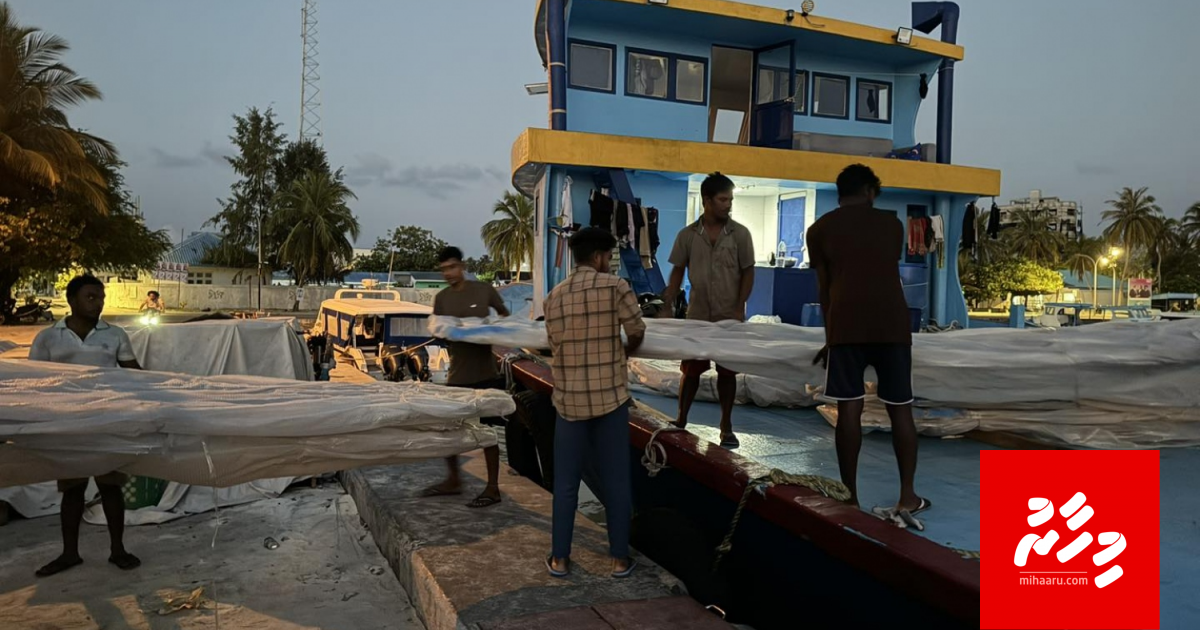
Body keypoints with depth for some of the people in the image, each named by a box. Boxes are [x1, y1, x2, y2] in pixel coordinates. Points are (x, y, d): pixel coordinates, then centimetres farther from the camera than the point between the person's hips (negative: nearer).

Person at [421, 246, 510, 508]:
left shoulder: (484, 290, -3)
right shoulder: (441, 298, 5)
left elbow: (505, 315, 11)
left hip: (485, 373, -4)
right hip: (457, 373, 4)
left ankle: (493, 488, 11)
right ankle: (453, 480, 27)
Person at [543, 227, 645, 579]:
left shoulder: (554, 296, 5)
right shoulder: (614, 286, -7)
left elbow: (555, 344, 7)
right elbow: (637, 331, -4)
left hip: (568, 400, 3)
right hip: (610, 396, -3)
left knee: (566, 481, 12)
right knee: (616, 480, 9)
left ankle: (559, 559, 19)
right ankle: (620, 559, 19)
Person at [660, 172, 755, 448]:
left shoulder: (740, 234, -5)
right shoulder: (687, 235, -2)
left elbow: (748, 273, -2)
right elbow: (677, 272, 4)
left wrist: (739, 309, -11)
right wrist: (667, 308, -2)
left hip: (729, 317, 0)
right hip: (697, 316, 1)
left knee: (727, 372, 8)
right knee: (691, 369, 8)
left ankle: (726, 426, 20)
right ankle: (680, 421, 22)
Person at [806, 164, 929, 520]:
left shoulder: (820, 229, 11)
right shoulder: (892, 223, 16)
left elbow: (824, 289, 11)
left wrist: (830, 334, 21)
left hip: (847, 325, -1)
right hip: (892, 323, 1)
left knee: (849, 408, 2)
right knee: (900, 408, 9)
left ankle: (851, 497, 7)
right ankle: (908, 496, 14)